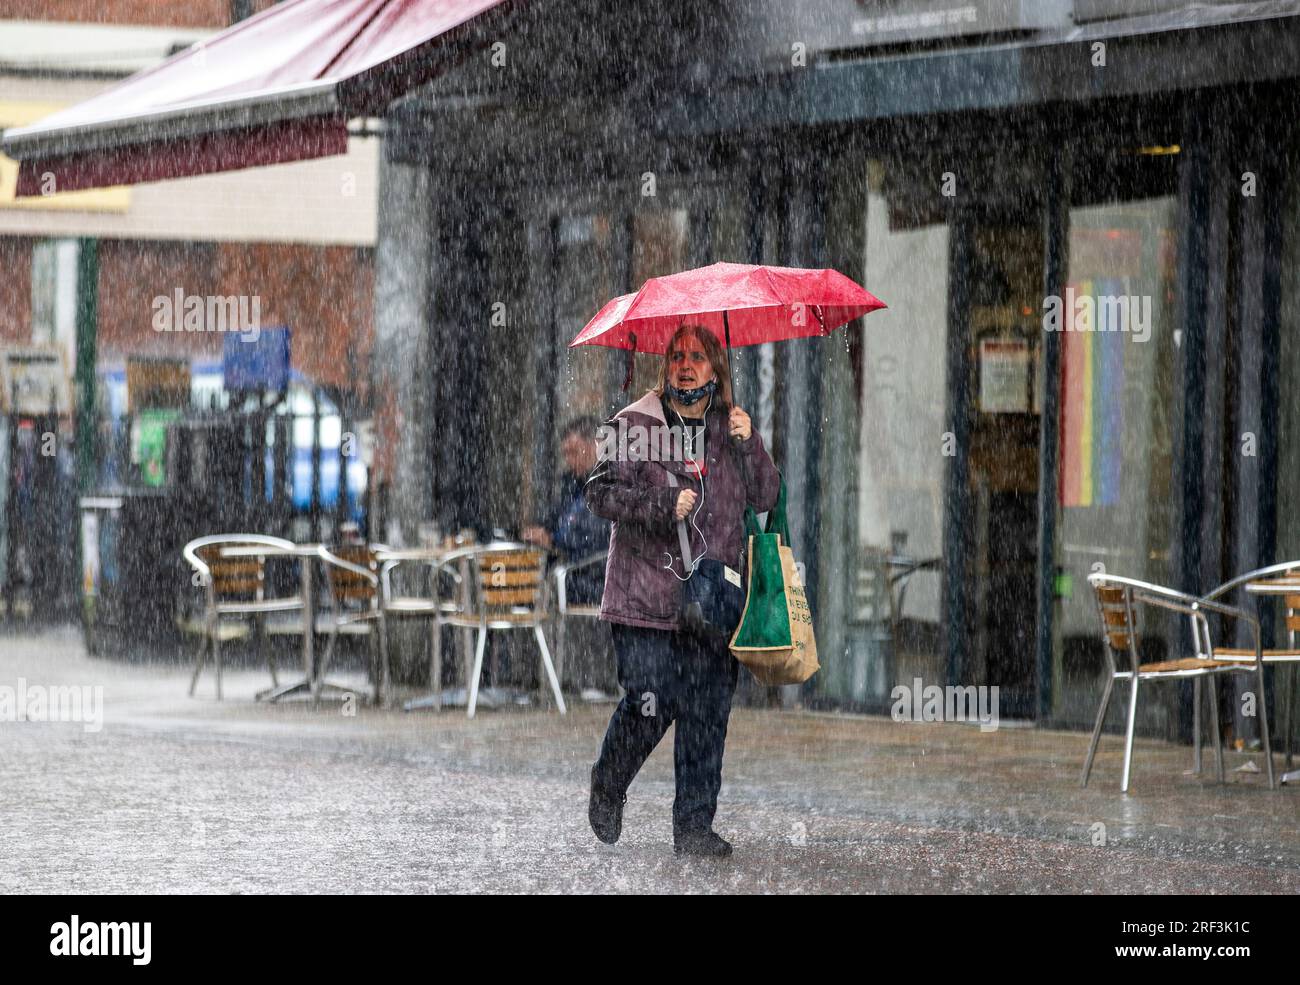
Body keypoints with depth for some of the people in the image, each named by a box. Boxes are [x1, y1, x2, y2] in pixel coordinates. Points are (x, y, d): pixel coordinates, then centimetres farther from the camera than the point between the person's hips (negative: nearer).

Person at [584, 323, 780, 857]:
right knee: (650, 706, -7)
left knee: (707, 714, -1)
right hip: (645, 599, -3)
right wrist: (663, 506, -16)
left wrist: (748, 445, -7)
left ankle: (695, 826, 6)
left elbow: (767, 497, 8)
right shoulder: (635, 424, 1)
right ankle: (607, 790, 22)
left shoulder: (730, 428, 12)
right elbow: (601, 492, -5)